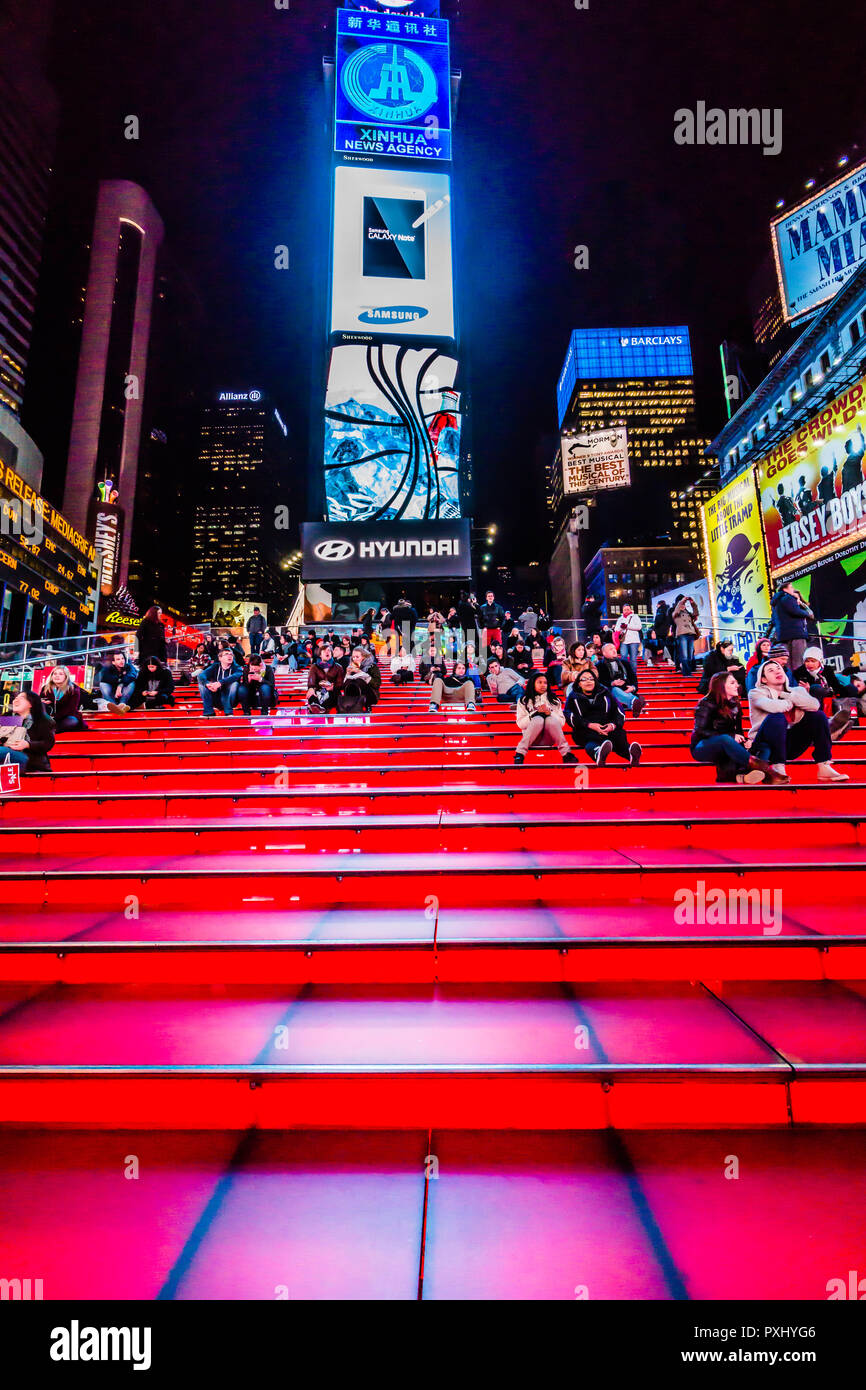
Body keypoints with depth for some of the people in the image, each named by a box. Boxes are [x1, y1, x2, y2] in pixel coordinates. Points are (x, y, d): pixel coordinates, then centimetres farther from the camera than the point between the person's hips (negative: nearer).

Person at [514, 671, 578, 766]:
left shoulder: (555, 700, 16)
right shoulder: (523, 701, 11)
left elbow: (562, 722, 6)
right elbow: (520, 723, 0)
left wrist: (549, 713, -11)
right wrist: (536, 713, -12)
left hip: (549, 739, 1)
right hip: (532, 738, -1)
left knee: (551, 719, -29)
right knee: (538, 719, -31)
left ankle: (566, 753, -30)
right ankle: (520, 753, -35)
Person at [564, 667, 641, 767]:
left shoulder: (605, 694, 24)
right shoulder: (573, 698, 18)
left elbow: (619, 713, 16)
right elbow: (570, 717, 1)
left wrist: (613, 725, -8)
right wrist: (590, 725, -15)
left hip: (607, 728, 2)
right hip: (585, 731, -2)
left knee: (619, 735, -33)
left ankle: (630, 753, -62)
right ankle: (598, 753, -71)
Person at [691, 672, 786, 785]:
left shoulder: (735, 705, 10)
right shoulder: (707, 704, -9)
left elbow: (738, 730, 13)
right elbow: (701, 731, -16)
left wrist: (743, 740, -11)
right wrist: (731, 736, -22)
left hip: (724, 750, 7)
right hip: (701, 748, -7)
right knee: (725, 739, -36)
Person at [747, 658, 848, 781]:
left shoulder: (796, 691, 13)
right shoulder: (756, 693, -2)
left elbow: (814, 705, -10)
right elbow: (773, 707, -24)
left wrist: (784, 695, -8)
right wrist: (789, 702, -4)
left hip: (787, 746, 5)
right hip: (764, 746, -5)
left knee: (818, 715, -7)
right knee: (777, 717, -32)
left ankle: (824, 768, -13)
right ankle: (778, 767, -24)